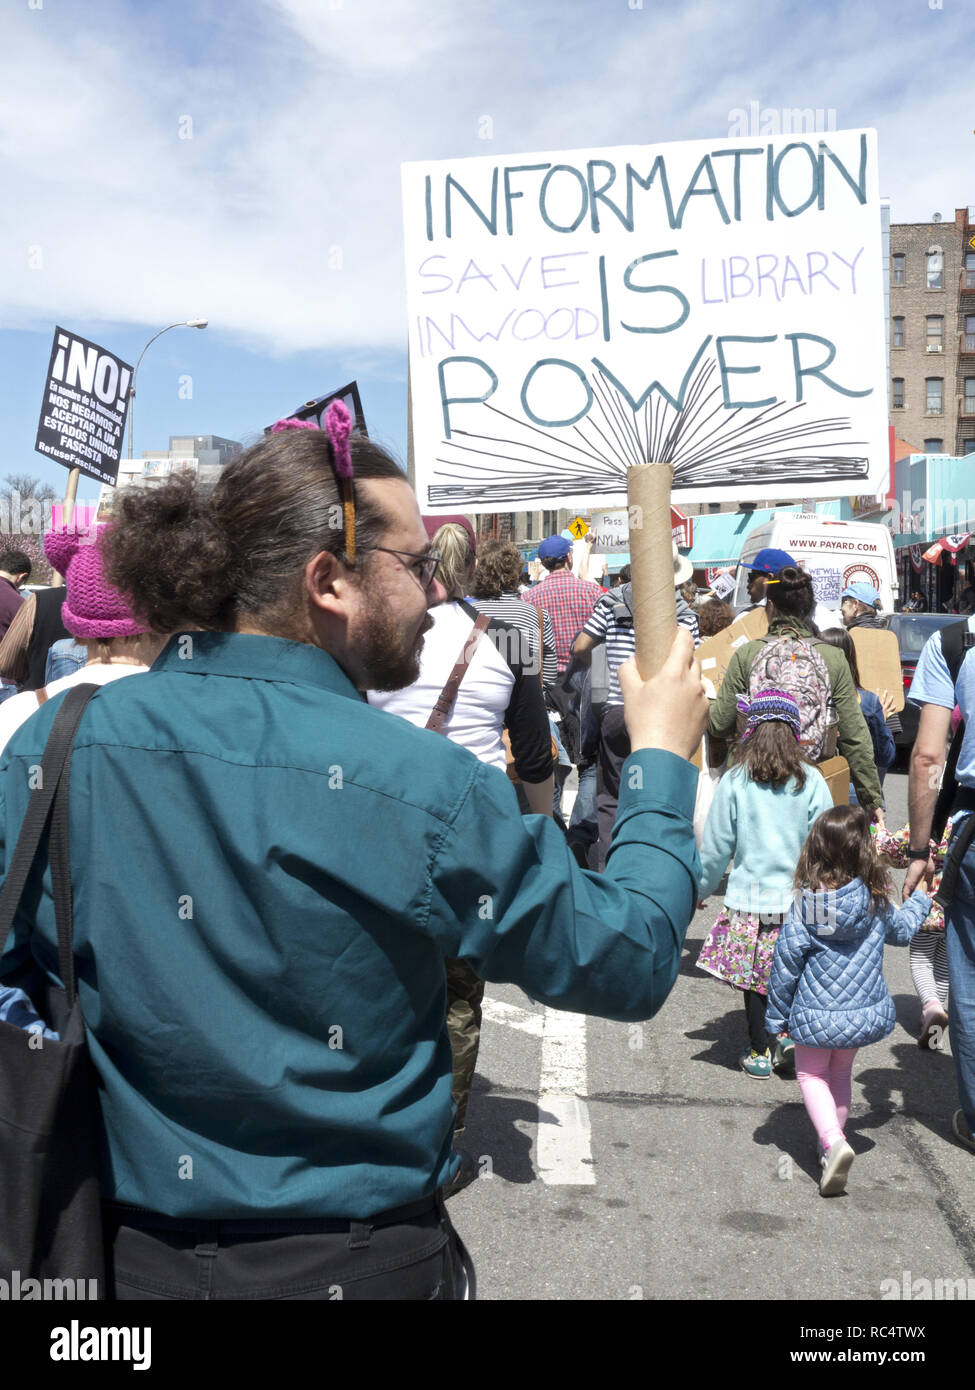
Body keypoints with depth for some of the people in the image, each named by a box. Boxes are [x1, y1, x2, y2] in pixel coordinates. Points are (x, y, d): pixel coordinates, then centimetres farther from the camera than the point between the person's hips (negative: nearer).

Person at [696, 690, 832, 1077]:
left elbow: (716, 846, 0)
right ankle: (790, 1031, 3)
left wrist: (700, 890, 13)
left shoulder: (734, 781, -6)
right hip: (798, 897, 1)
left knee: (753, 977, 9)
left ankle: (761, 1052, 18)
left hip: (748, 896, -1)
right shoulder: (811, 781, -4)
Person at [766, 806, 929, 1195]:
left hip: (816, 1013, -3)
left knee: (812, 1074, 14)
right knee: (841, 1071, 25)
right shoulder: (875, 900, -10)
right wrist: (920, 902, 33)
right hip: (865, 1012, 3)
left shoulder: (806, 903, -18)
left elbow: (786, 961, -12)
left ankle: (833, 1140, -8)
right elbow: (901, 931, 13)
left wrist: (777, 1013, 1)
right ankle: (833, 1140, 30)